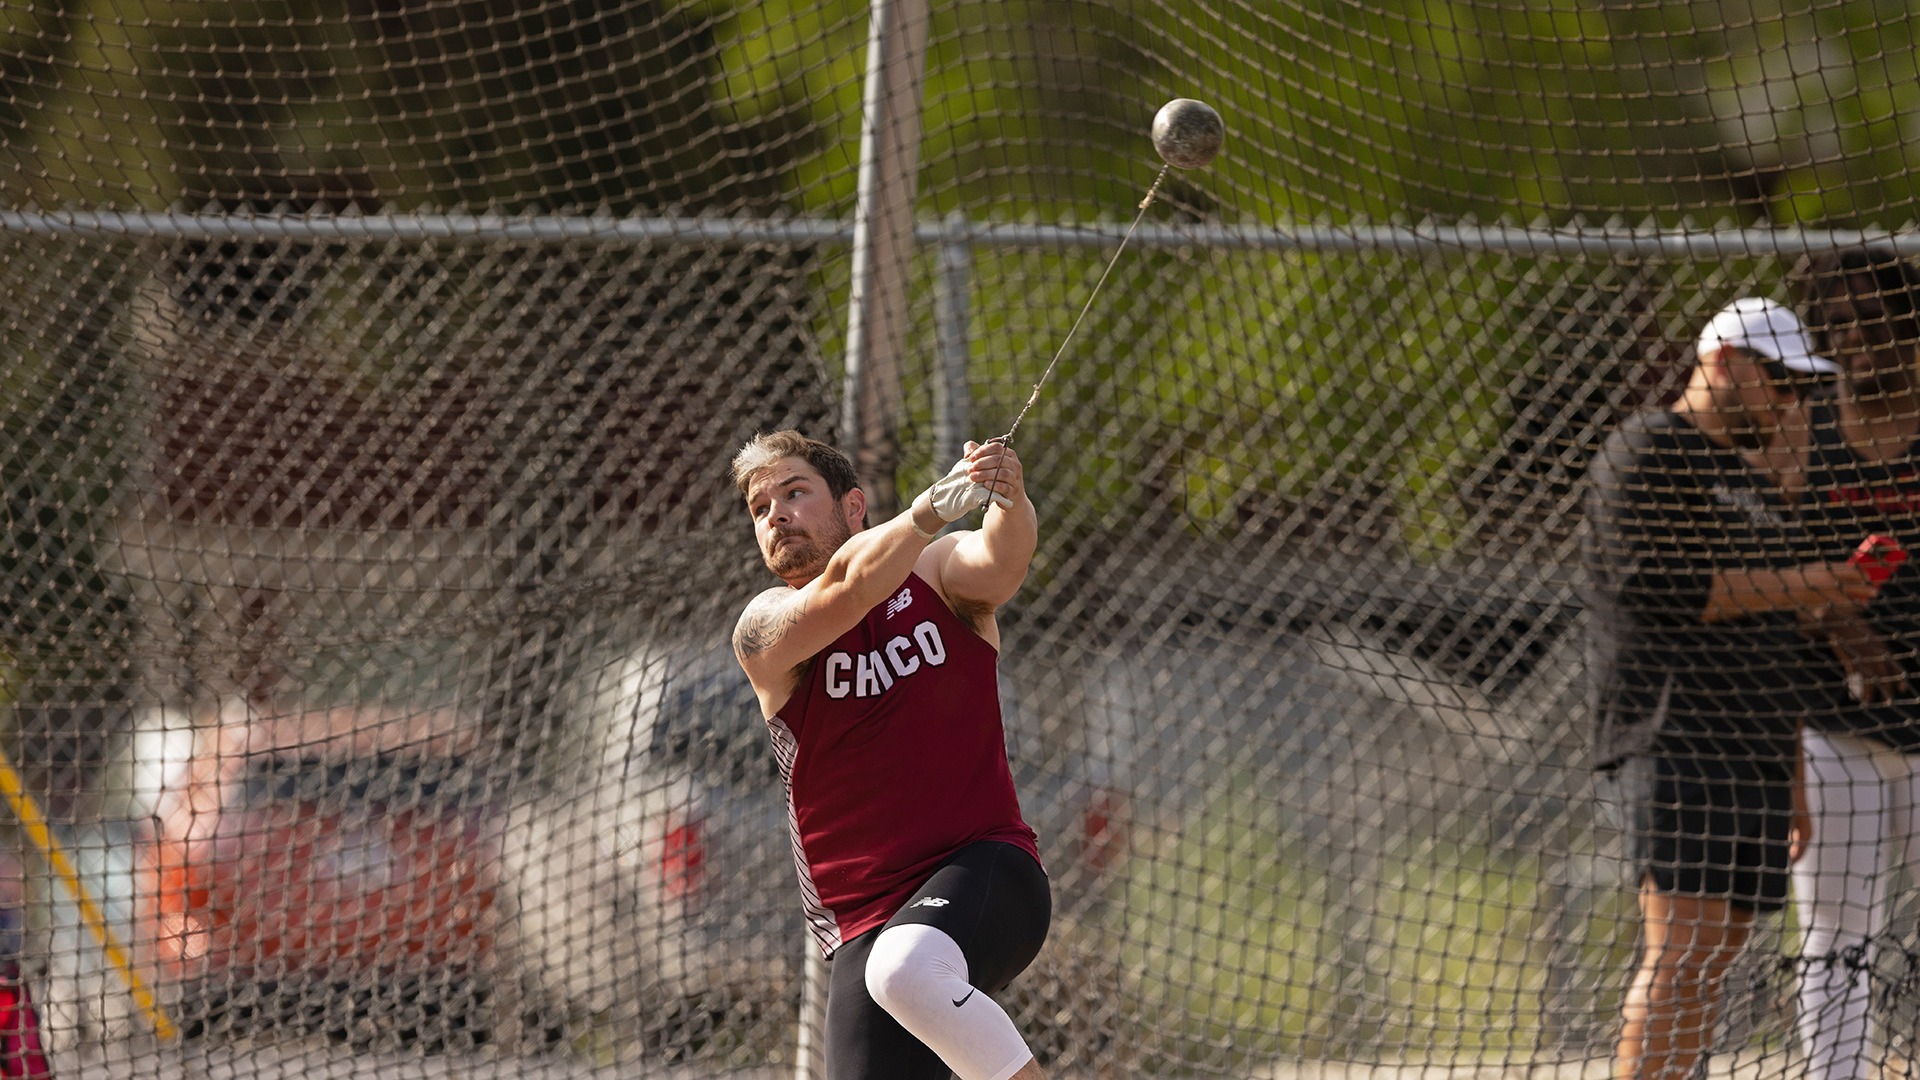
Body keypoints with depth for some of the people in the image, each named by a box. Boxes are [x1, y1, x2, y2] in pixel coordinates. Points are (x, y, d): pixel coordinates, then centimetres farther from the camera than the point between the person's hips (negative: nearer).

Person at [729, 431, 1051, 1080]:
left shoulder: (938, 573, 5)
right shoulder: (765, 631, 3)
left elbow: (1000, 561, -18)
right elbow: (844, 589, -18)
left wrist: (1010, 499, -42)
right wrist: (928, 511, -36)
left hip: (985, 876, -2)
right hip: (867, 923, 2)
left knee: (904, 971, -35)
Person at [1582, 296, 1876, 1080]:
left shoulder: (1748, 480, 26)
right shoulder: (1646, 451, -2)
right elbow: (1655, 585, -16)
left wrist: (1792, 780, 22)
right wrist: (1796, 589, -12)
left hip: (1756, 757, 9)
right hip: (1675, 743, -9)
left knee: (1714, 963, 1)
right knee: (1681, 953, -18)